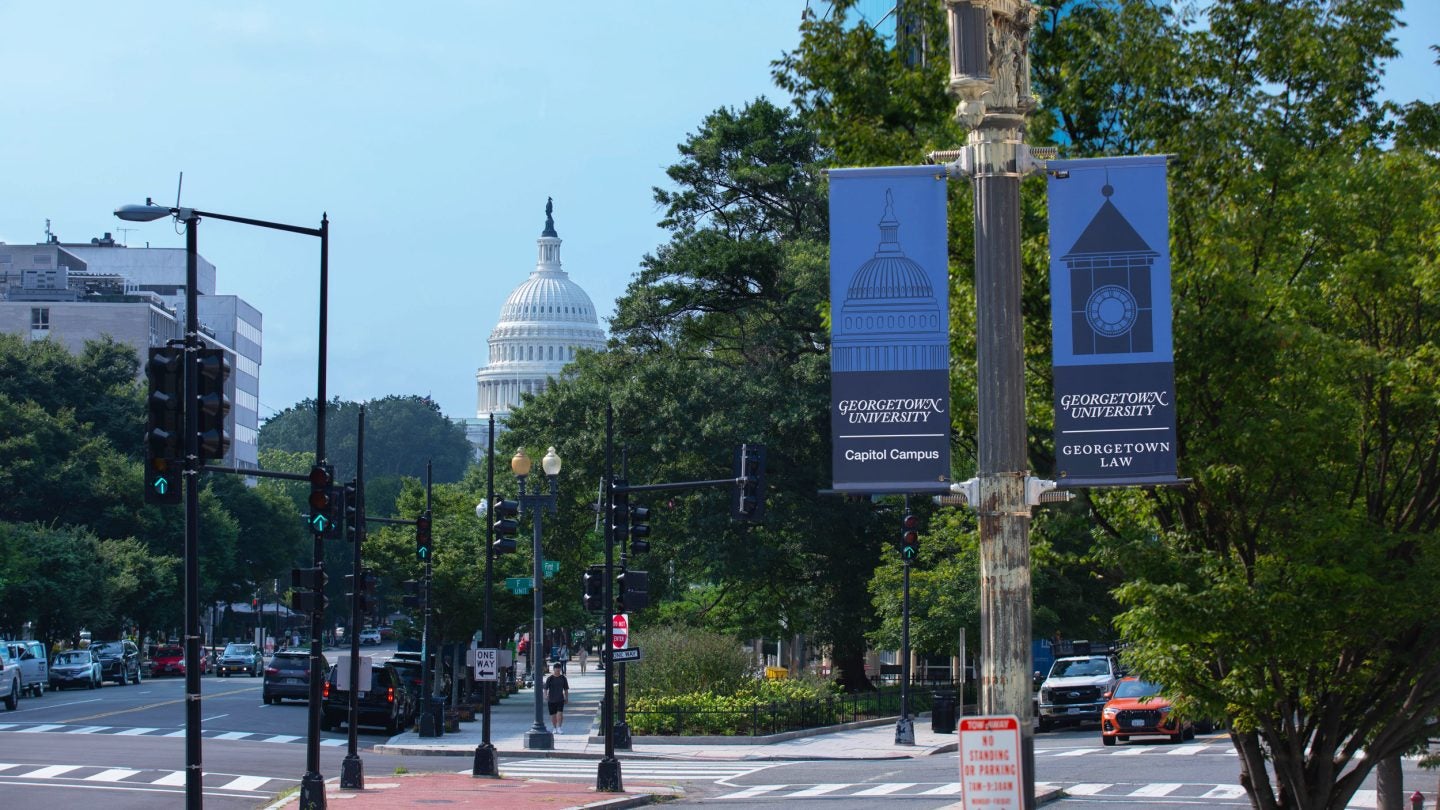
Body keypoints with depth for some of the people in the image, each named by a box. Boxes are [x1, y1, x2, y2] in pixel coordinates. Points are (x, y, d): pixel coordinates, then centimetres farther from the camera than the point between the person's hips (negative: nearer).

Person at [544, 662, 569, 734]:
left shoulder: (563, 678, 2)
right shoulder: (550, 678, -4)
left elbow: (566, 689, 12)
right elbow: (545, 689, -8)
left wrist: (566, 698, 14)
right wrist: (546, 697, -21)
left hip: (560, 699, 0)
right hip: (551, 699, 0)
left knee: (560, 713, -14)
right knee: (553, 714, 7)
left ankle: (559, 727, -11)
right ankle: (554, 728, 22)